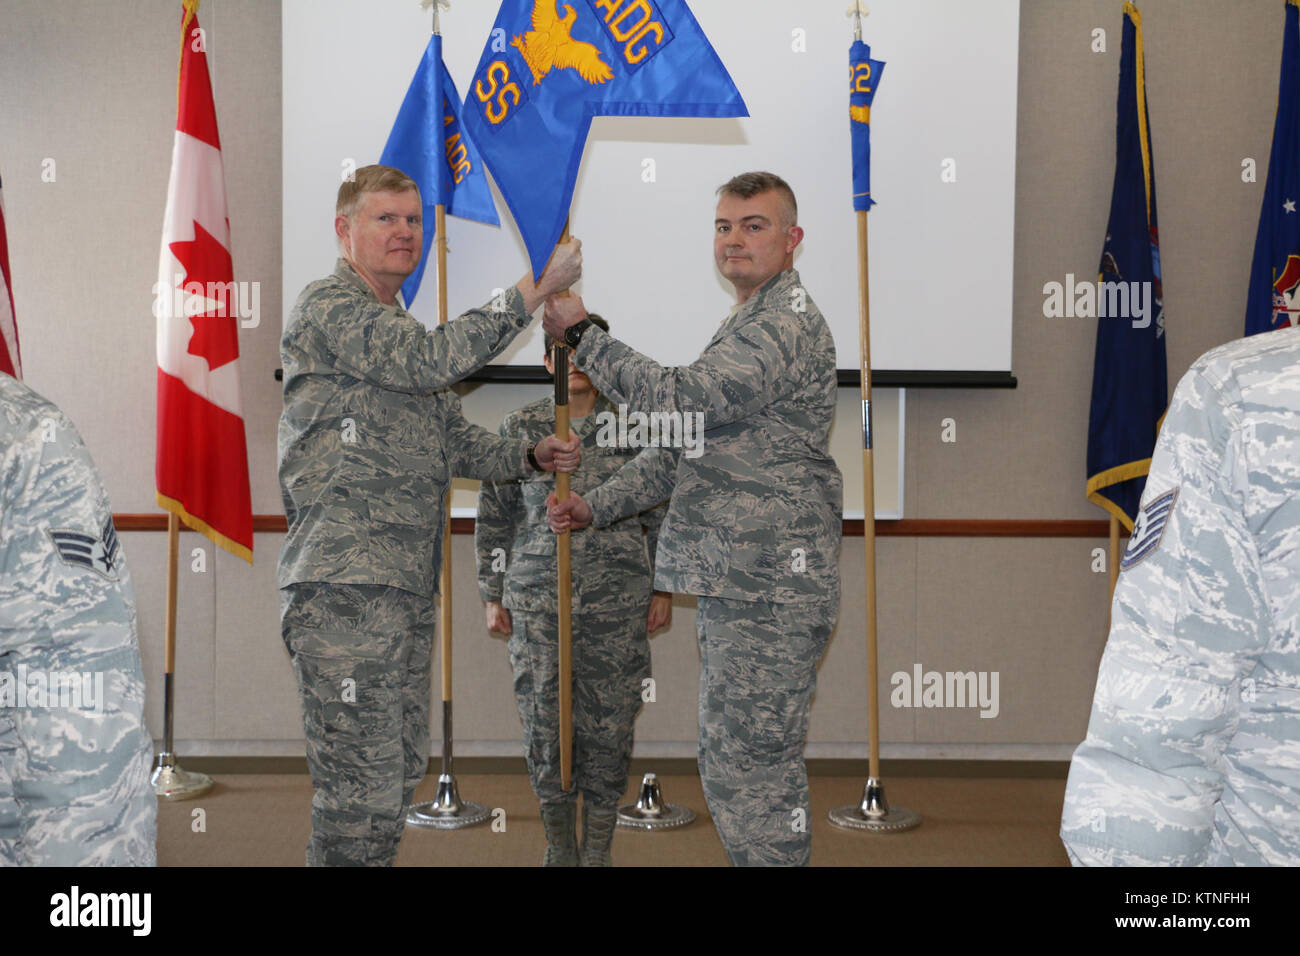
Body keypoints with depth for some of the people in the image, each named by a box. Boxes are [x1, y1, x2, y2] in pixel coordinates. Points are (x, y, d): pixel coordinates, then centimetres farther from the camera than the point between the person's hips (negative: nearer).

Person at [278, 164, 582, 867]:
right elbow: (431, 359, -21)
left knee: (399, 773, 15)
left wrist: (531, 456, 10)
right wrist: (531, 292, -18)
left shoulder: (396, 330, 25)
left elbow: (453, 440, 25)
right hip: (346, 592, -10)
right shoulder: (328, 308, -6)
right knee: (360, 790, -8)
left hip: (408, 594, 10)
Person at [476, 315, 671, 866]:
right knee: (544, 723, -2)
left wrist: (663, 589, 6)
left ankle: (597, 853, 15)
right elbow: (493, 516, 12)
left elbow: (661, 513, 11)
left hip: (617, 598, 0)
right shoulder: (519, 428, 8)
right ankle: (559, 850, 16)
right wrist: (492, 595, 9)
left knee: (608, 724, 1)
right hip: (538, 596, 0)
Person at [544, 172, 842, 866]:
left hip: (766, 588, -11)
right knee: (731, 767, 16)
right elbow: (688, 442, 26)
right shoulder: (746, 325, 23)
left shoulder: (786, 323, -12)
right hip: (734, 581, 11)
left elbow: (679, 402, -23)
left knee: (752, 770, -7)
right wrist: (598, 505, 19)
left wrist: (580, 334, -14)